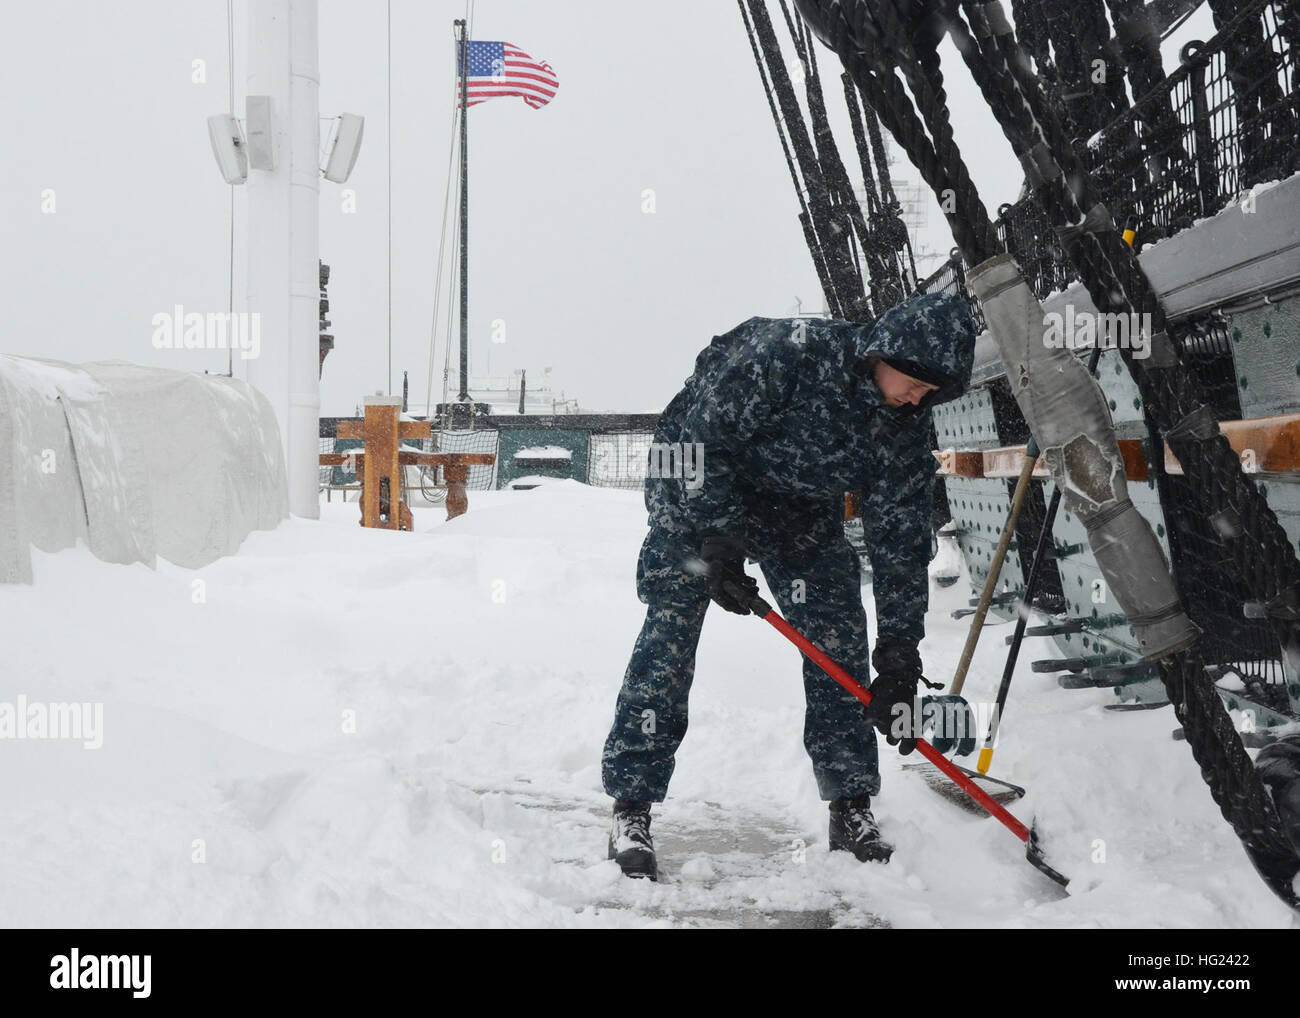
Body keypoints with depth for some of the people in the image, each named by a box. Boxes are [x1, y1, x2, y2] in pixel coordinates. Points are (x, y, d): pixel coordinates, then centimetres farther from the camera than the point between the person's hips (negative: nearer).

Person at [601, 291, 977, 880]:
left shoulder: (904, 423, -15)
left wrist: (900, 652, -15)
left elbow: (901, 535, -12)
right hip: (700, 487, -5)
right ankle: (631, 809, -9)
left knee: (838, 635, -5)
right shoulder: (786, 351, -33)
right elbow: (703, 438, -28)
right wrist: (719, 542, -33)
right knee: (669, 633, -14)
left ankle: (851, 809, 5)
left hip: (802, 509, 5)